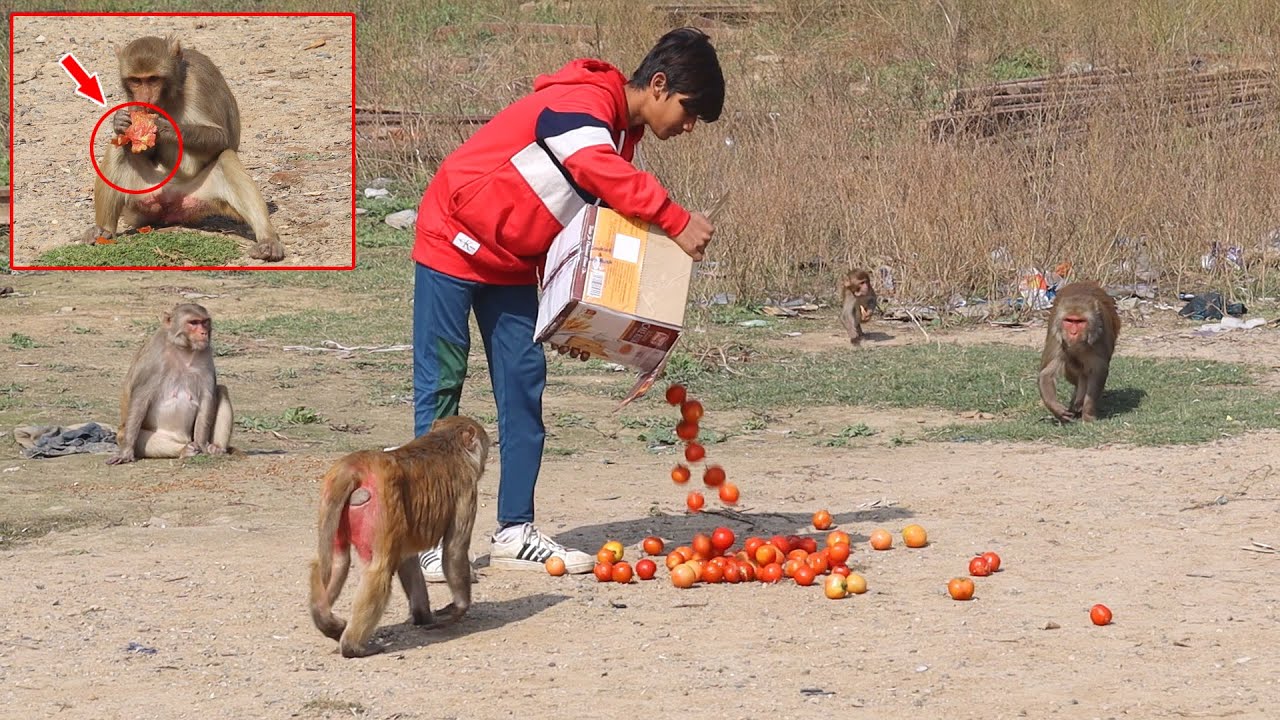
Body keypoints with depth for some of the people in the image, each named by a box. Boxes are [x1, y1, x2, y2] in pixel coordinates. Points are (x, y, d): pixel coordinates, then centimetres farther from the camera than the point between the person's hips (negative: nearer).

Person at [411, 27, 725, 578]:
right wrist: (678, 222, -40)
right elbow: (606, 175, -41)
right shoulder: (578, 102, -23)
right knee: (441, 380, -6)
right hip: (455, 239, -9)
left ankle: (515, 532, 4)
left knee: (523, 378, 2)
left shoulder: (622, 132, 7)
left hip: (513, 260, 9)